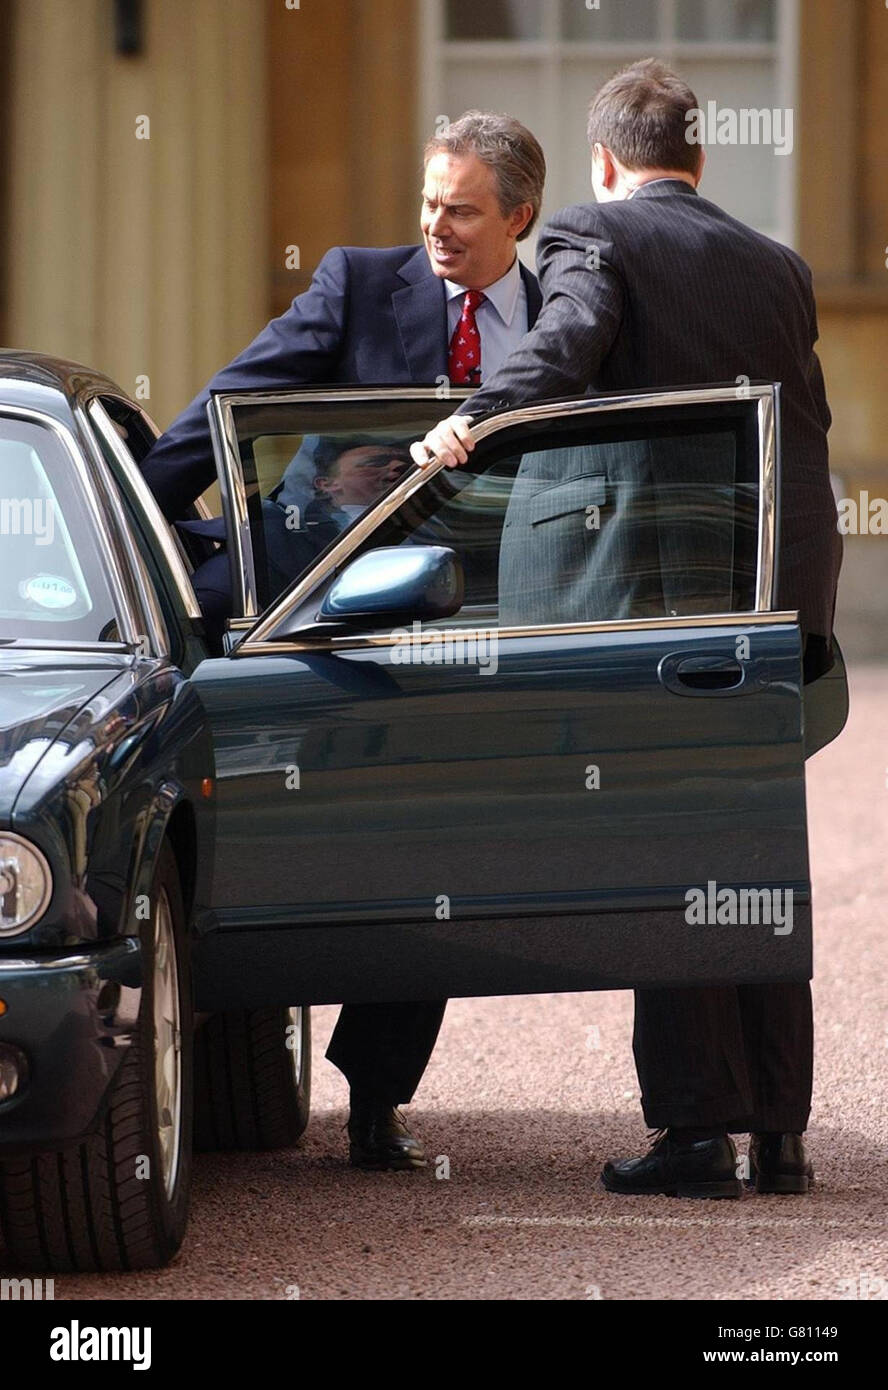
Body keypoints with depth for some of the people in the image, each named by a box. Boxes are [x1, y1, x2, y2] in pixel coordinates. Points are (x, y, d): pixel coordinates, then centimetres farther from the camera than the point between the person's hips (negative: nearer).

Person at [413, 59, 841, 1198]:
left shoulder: (589, 236, 1)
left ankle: (695, 1131, -4)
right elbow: (808, 431, 17)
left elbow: (572, 339, -20)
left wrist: (474, 420, -34)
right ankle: (780, 1133, 12)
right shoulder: (780, 268, 17)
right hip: (788, 595, 5)